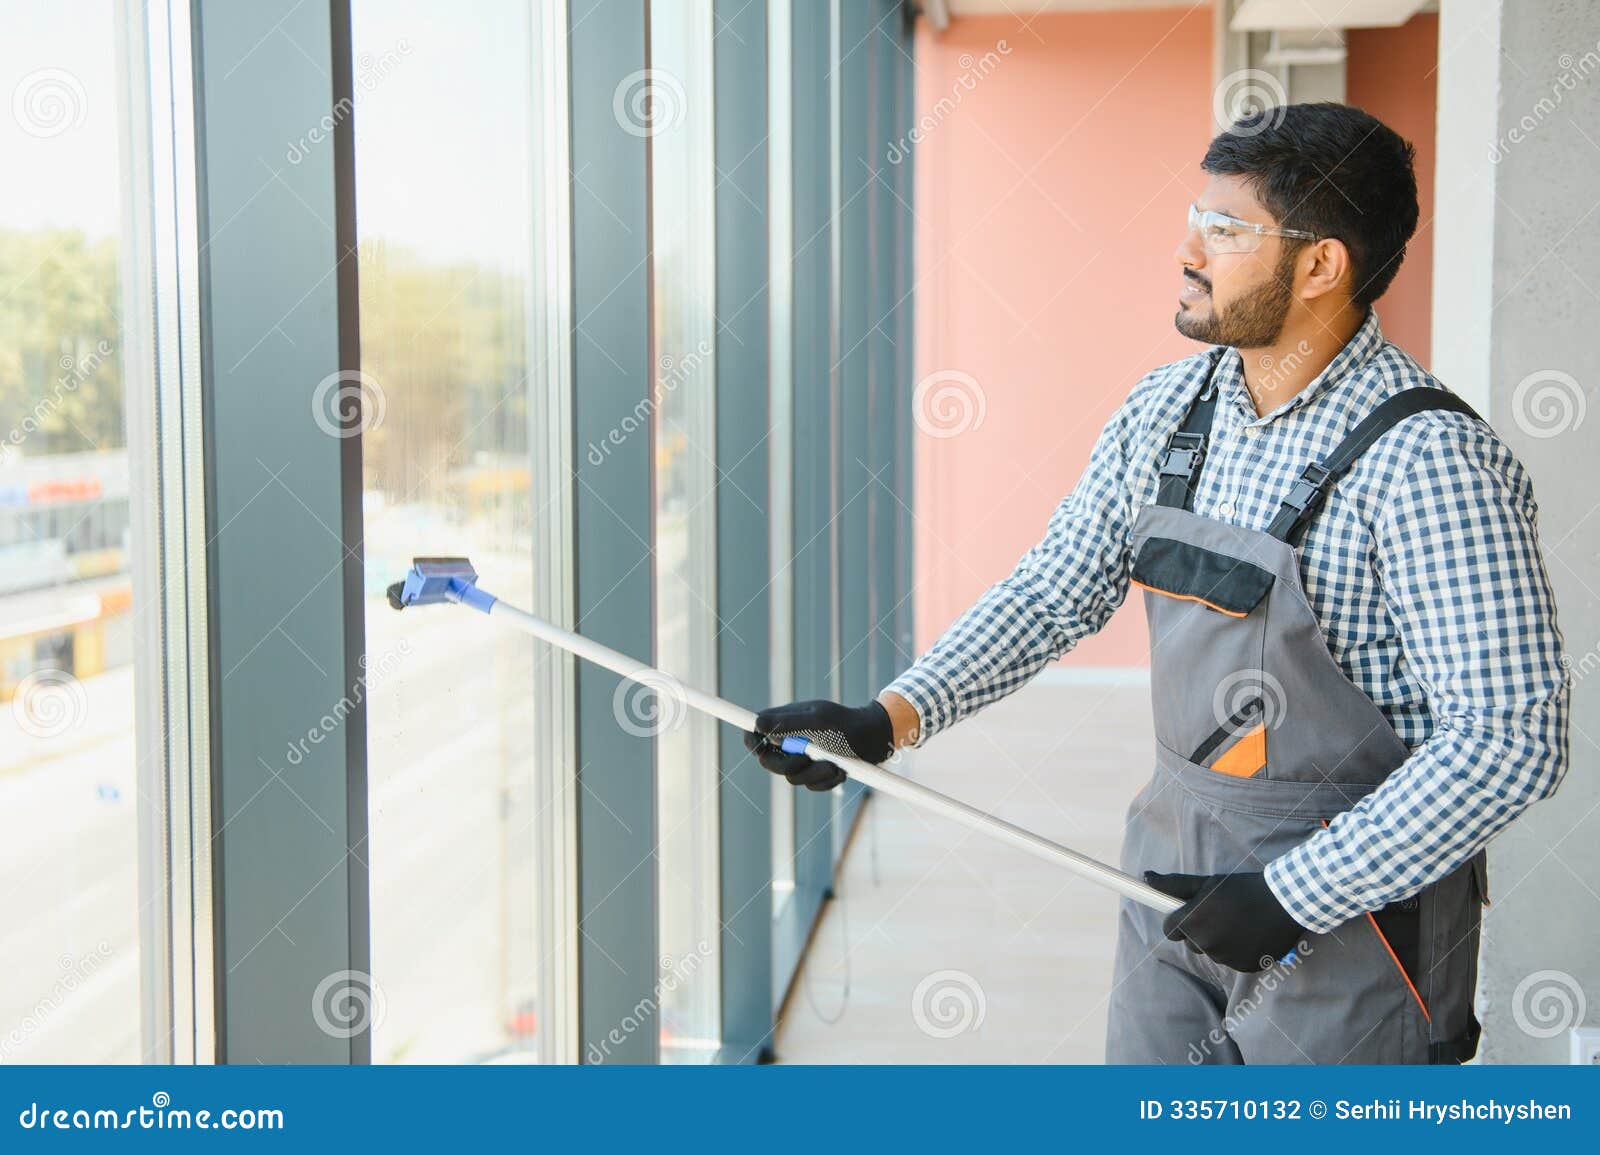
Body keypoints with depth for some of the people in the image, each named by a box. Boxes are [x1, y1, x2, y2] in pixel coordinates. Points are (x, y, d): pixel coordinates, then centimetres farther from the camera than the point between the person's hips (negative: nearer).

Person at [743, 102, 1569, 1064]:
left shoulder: (1428, 461, -20)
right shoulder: (1170, 406, 1)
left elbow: (1511, 744, -22)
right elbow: (1057, 590, 8)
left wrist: (1296, 894, -21)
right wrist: (890, 719, -4)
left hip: (1358, 895, -6)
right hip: (1177, 872, 6)